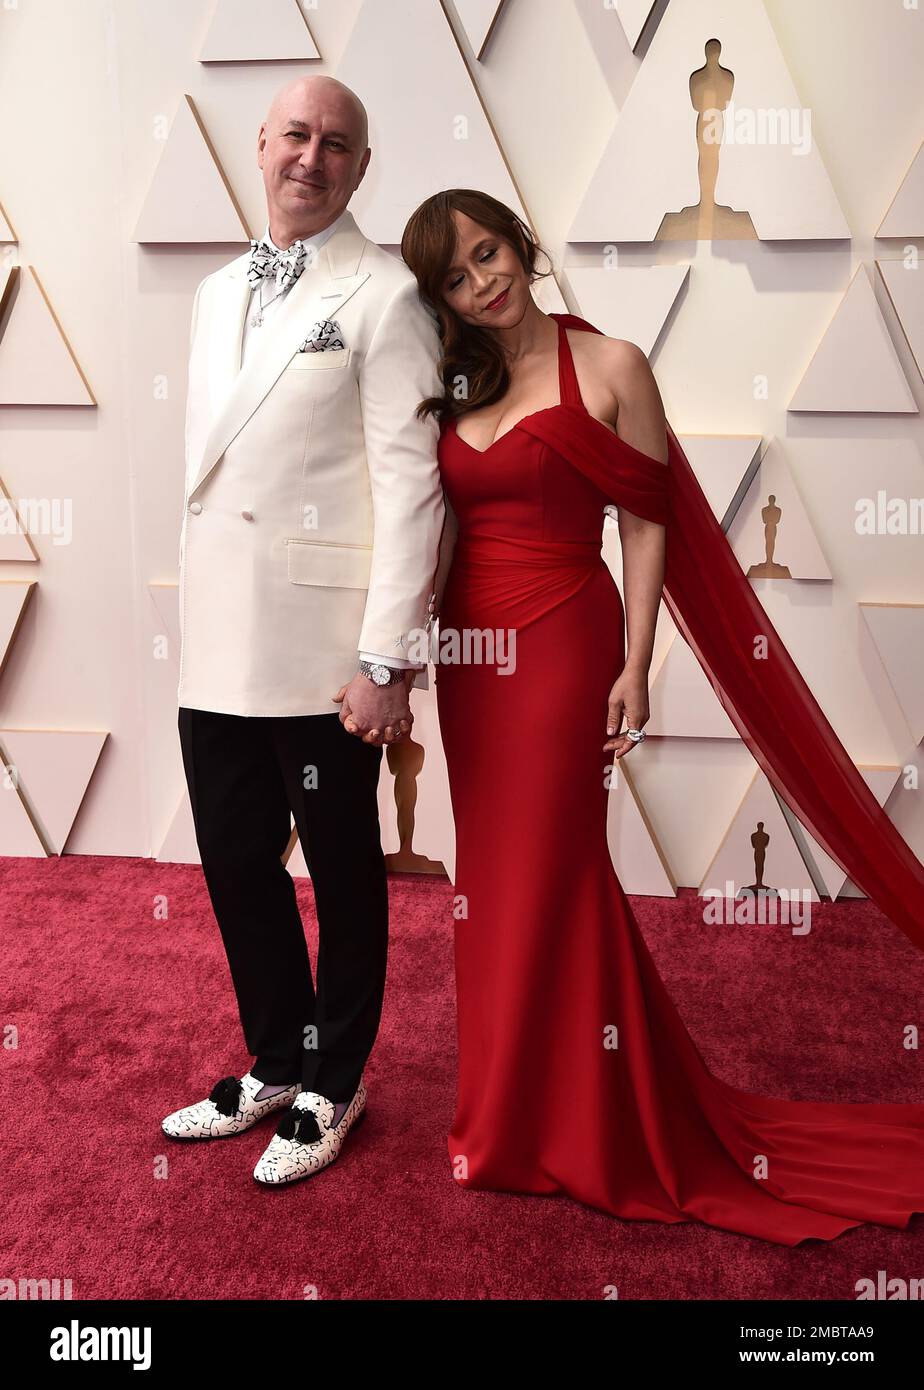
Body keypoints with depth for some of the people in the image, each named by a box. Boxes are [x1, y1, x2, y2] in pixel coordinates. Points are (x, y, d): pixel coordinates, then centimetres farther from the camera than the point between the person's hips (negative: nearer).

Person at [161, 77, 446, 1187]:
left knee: (342, 876, 9)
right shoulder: (215, 295, 17)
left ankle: (332, 1089, 29)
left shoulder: (383, 297, -5)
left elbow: (409, 483, -12)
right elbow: (205, 462, 18)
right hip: (216, 649, 7)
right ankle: (275, 1065, 36)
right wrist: (195, 621, 15)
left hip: (320, 655, -7)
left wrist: (387, 658, -17)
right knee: (237, 868, 15)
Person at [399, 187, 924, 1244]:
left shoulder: (607, 366, -5)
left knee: (544, 874, 0)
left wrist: (634, 669, -10)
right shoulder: (449, 385, 11)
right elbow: (437, 523, 13)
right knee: (495, 875, 13)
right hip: (468, 649, 6)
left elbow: (646, 524, -6)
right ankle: (511, 1116, 32)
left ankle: (564, 1127, 21)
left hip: (562, 642, -5)